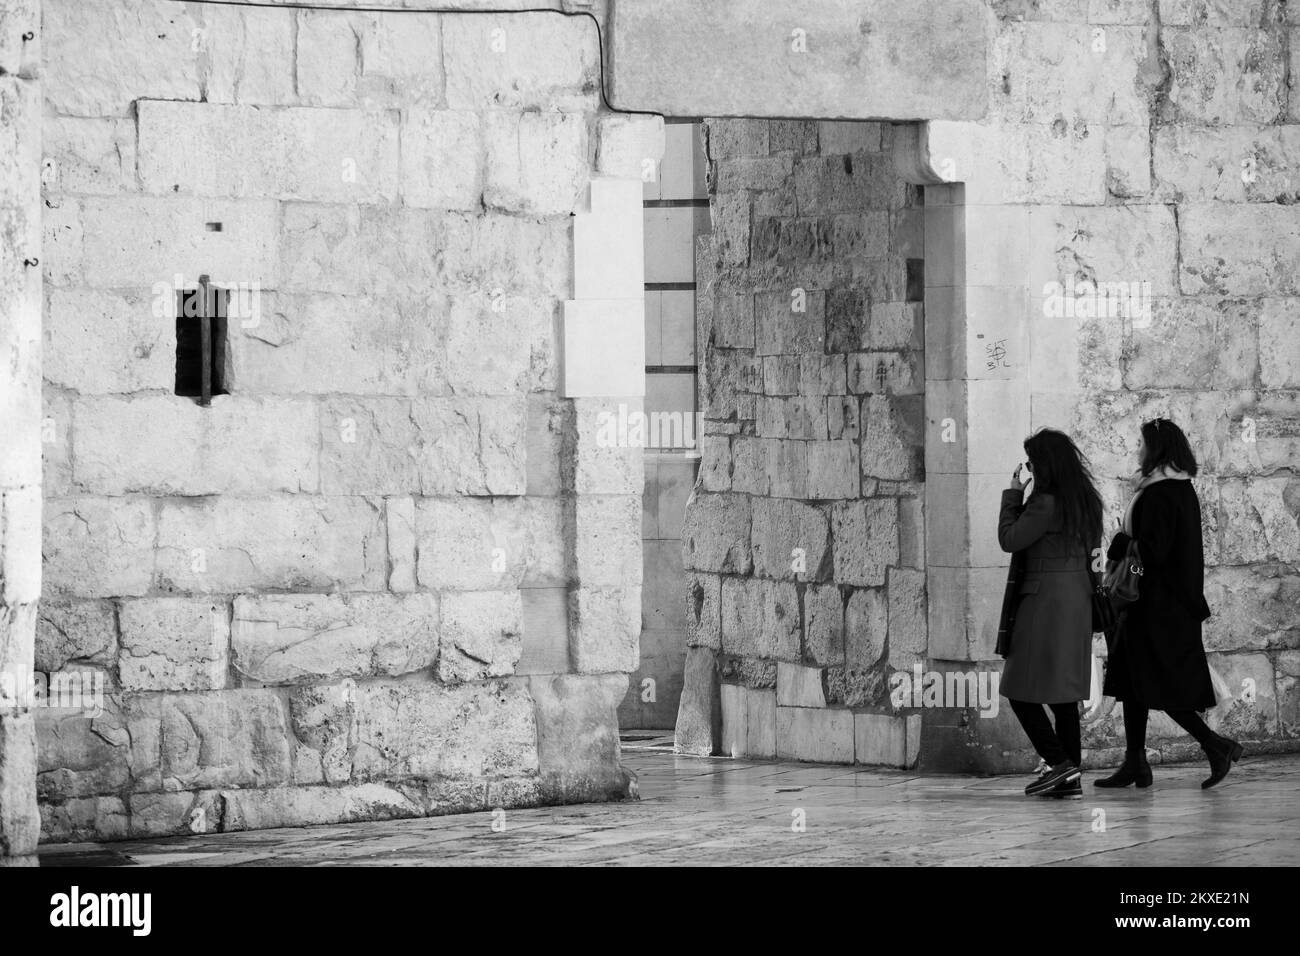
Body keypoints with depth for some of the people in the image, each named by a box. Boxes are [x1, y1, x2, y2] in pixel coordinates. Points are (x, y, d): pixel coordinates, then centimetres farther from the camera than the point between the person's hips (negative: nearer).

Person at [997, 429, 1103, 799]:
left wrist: (1012, 495, -3)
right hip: (1078, 598, 9)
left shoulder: (1046, 502, -16)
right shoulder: (1084, 500, 10)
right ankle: (1071, 777, 11)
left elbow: (1009, 539, -13)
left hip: (1045, 599, -9)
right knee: (1064, 693, 11)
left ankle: (1058, 763, -9)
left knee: (1022, 691, -2)